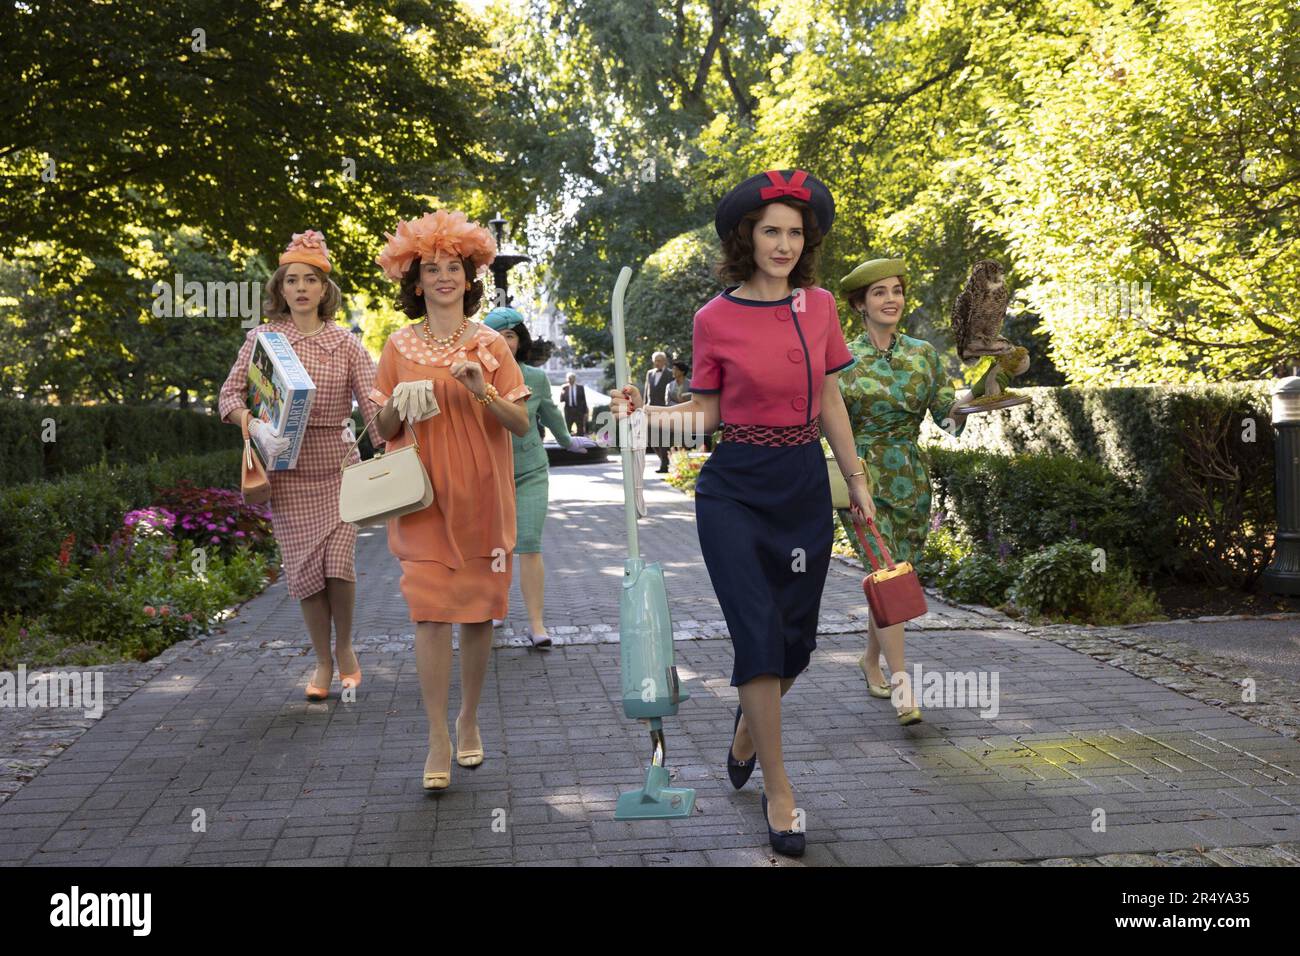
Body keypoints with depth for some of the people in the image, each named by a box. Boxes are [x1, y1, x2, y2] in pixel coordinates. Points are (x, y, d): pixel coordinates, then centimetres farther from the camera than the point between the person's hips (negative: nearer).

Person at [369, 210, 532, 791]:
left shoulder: (490, 344, 4)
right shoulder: (400, 346, 5)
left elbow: (521, 424, 1)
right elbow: (383, 431, 9)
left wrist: (483, 392, -16)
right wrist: (400, 406, -12)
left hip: (481, 497, 1)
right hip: (424, 498, -1)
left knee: (479, 613, 6)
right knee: (431, 613, -7)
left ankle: (469, 719, 24)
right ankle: (438, 740, -1)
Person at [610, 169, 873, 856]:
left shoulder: (819, 306, 3)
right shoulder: (715, 319, -5)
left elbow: (828, 399, 11)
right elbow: (705, 414, 2)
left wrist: (856, 479, 13)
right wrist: (644, 412, -14)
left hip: (806, 487, 4)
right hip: (736, 490, -3)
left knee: (797, 637, 9)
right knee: (758, 634, -7)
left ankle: (750, 718, 42)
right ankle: (778, 792, 8)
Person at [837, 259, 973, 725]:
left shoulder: (922, 353, 6)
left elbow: (947, 414, 3)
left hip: (910, 479, 4)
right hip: (863, 477, -4)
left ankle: (871, 660, 33)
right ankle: (901, 684, -15)